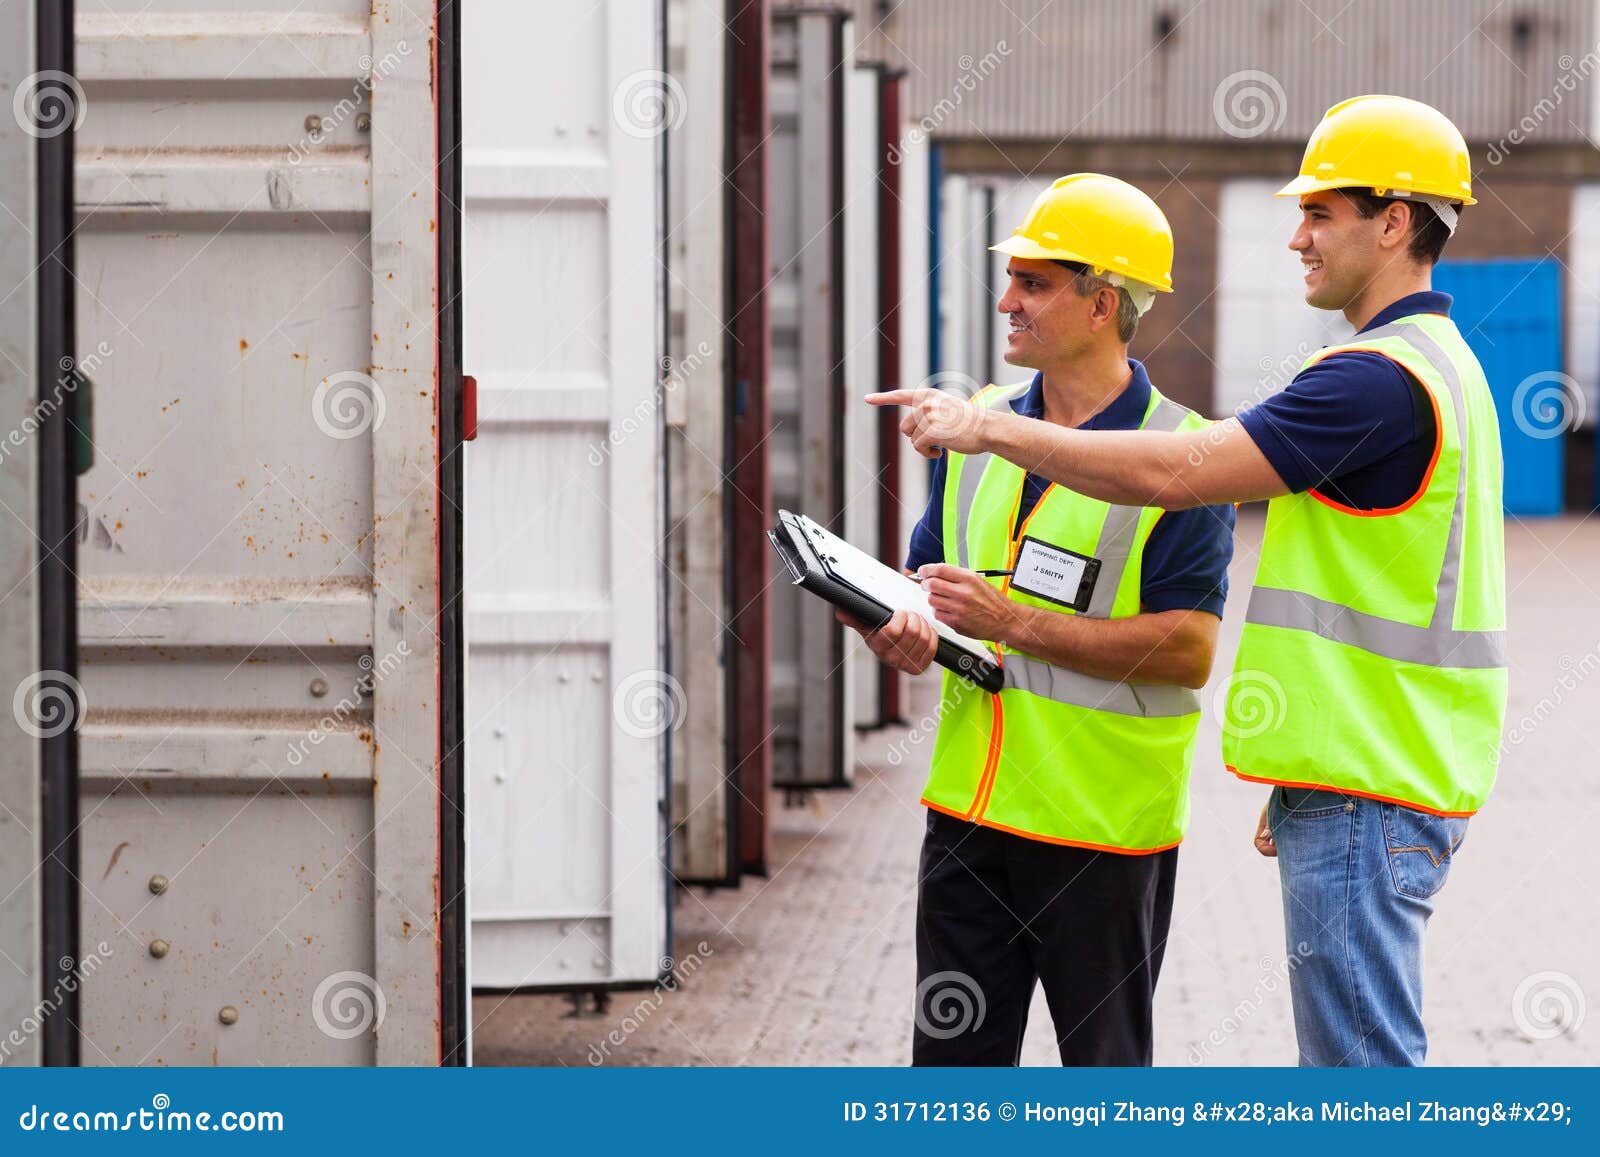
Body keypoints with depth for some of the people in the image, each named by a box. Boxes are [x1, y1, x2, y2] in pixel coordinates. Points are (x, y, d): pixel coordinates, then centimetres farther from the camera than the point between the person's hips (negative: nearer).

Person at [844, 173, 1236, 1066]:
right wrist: (907, 633, -7)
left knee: (1105, 1064, 6)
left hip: (1106, 825, -6)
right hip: (971, 810, 6)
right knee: (952, 1058, 9)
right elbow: (933, 577, 18)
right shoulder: (980, 426, 10)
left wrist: (1015, 622, -21)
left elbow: (1188, 650, -18)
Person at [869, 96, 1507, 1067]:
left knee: (1364, 1062, -6)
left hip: (1366, 798, -11)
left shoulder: (1382, 377, -18)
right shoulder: (1442, 365, 18)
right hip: (1369, 782, 11)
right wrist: (1297, 779, 24)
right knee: (1362, 1058, 14)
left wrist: (989, 428, -19)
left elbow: (1177, 473, -24)